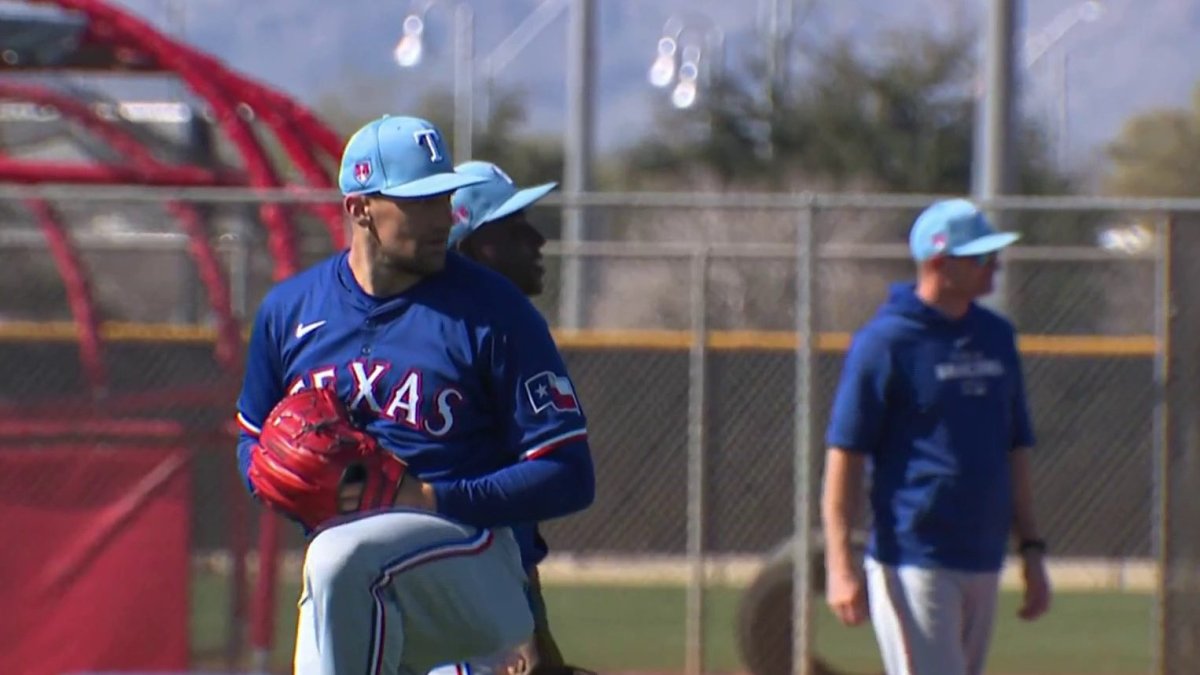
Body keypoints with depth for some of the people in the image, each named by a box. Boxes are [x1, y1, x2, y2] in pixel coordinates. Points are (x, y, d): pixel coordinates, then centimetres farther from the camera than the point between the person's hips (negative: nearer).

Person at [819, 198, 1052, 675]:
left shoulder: (996, 337, 13)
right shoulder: (885, 341, -8)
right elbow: (844, 456, -10)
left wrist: (1031, 549, 15)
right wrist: (840, 566, -16)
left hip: (983, 563, 7)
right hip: (912, 560, -7)